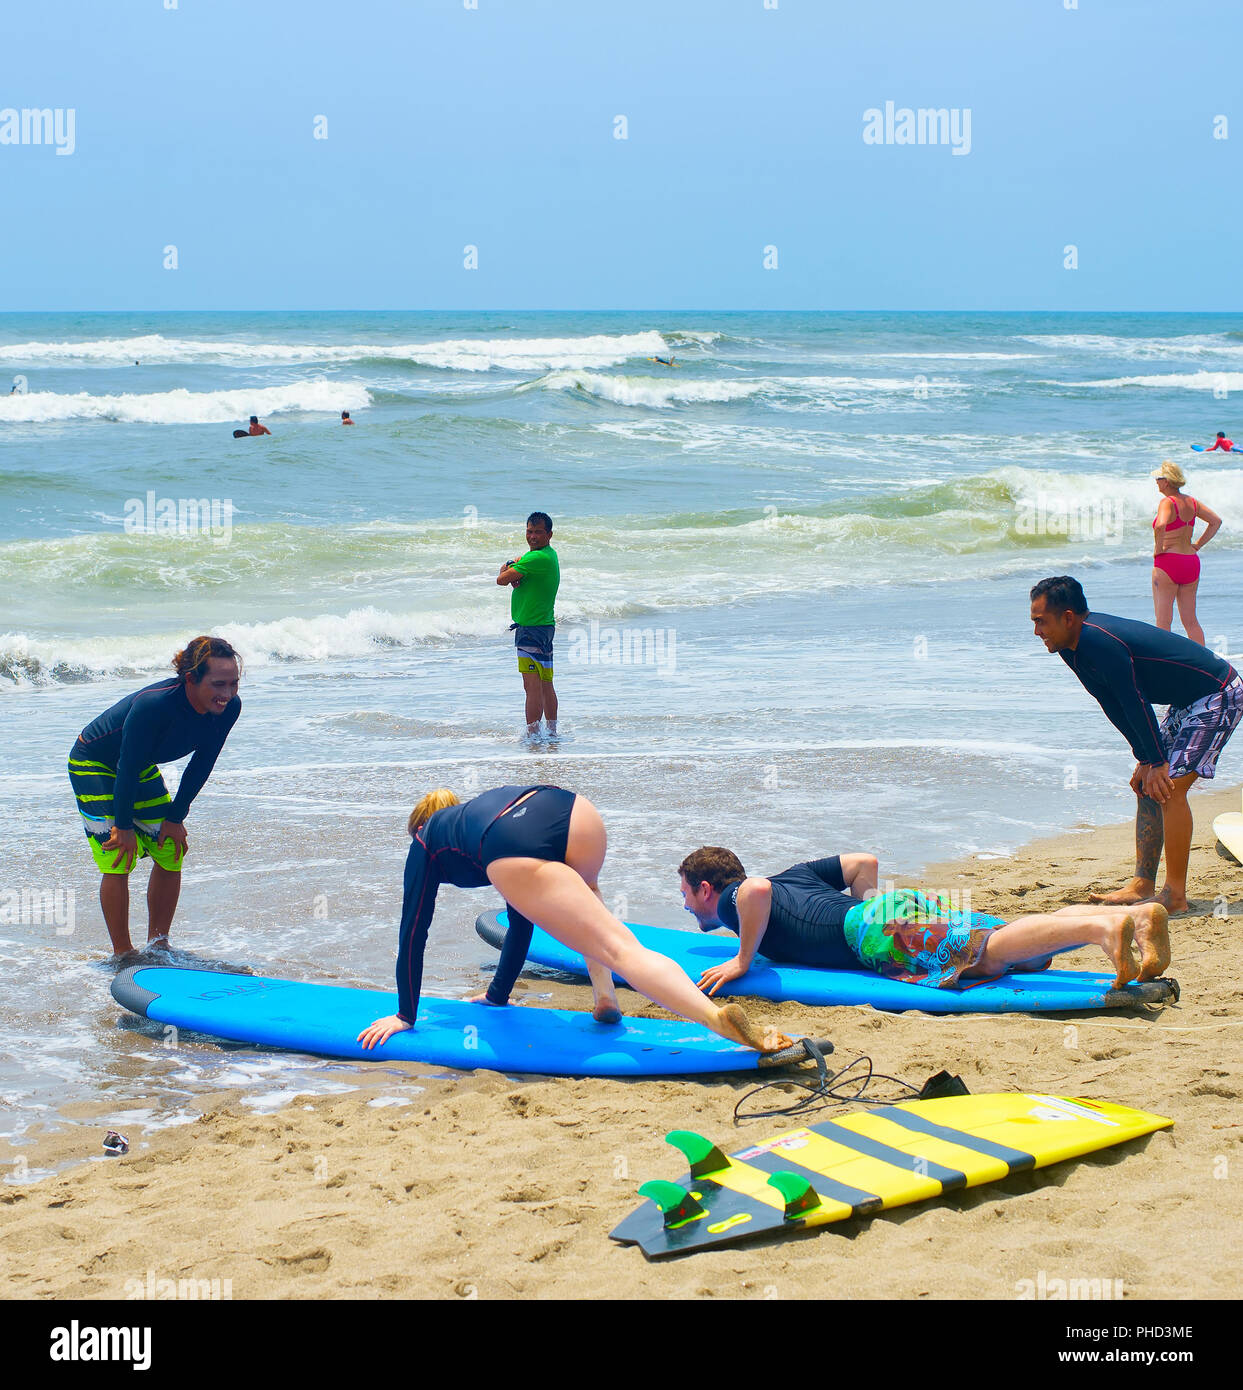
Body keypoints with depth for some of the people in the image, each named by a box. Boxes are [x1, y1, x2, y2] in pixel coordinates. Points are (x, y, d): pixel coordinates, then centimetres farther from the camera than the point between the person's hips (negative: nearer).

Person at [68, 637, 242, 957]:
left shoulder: (229, 708, -21)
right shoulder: (153, 704, -39)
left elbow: (201, 765, -8)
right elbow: (128, 767, -30)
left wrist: (175, 818, -5)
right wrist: (124, 827, -22)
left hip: (142, 768, 7)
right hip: (93, 764, -7)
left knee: (171, 853, 2)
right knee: (118, 860, -13)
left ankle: (158, 945, 16)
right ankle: (122, 954, -2)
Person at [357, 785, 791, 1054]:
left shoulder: (426, 842, 35)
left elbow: (413, 931, 33)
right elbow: (521, 918, 53)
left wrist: (406, 1014, 41)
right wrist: (499, 992, 60)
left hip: (518, 854, -5)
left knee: (620, 949, -11)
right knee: (580, 893, 41)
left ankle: (720, 1018, -32)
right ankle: (605, 995, 22)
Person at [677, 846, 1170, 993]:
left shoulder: (731, 900, 11)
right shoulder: (792, 876, 35)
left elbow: (755, 888, -16)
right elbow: (864, 861, 36)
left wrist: (743, 960, -8)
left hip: (880, 929, -8)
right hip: (896, 903, 8)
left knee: (988, 950, -25)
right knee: (1007, 938, -3)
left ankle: (1106, 926, -45)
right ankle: (1141, 914, -19)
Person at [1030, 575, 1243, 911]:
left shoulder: (1099, 642, -27)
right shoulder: (1073, 647, 3)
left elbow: (1134, 703, -25)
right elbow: (1115, 707, 9)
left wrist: (1156, 762, -18)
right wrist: (1145, 760, 6)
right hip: (1188, 703, 10)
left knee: (1169, 787, -15)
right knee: (1147, 786, 9)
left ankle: (1175, 896, -11)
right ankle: (1143, 886, 11)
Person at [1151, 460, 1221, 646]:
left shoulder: (1167, 502, -13)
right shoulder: (1192, 502, 9)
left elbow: (1160, 525, -32)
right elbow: (1216, 521, 15)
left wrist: (1158, 548, -16)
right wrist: (1198, 545, 13)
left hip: (1168, 561, -7)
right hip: (1191, 561, 7)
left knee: (1163, 621, -1)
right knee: (1190, 621, 13)